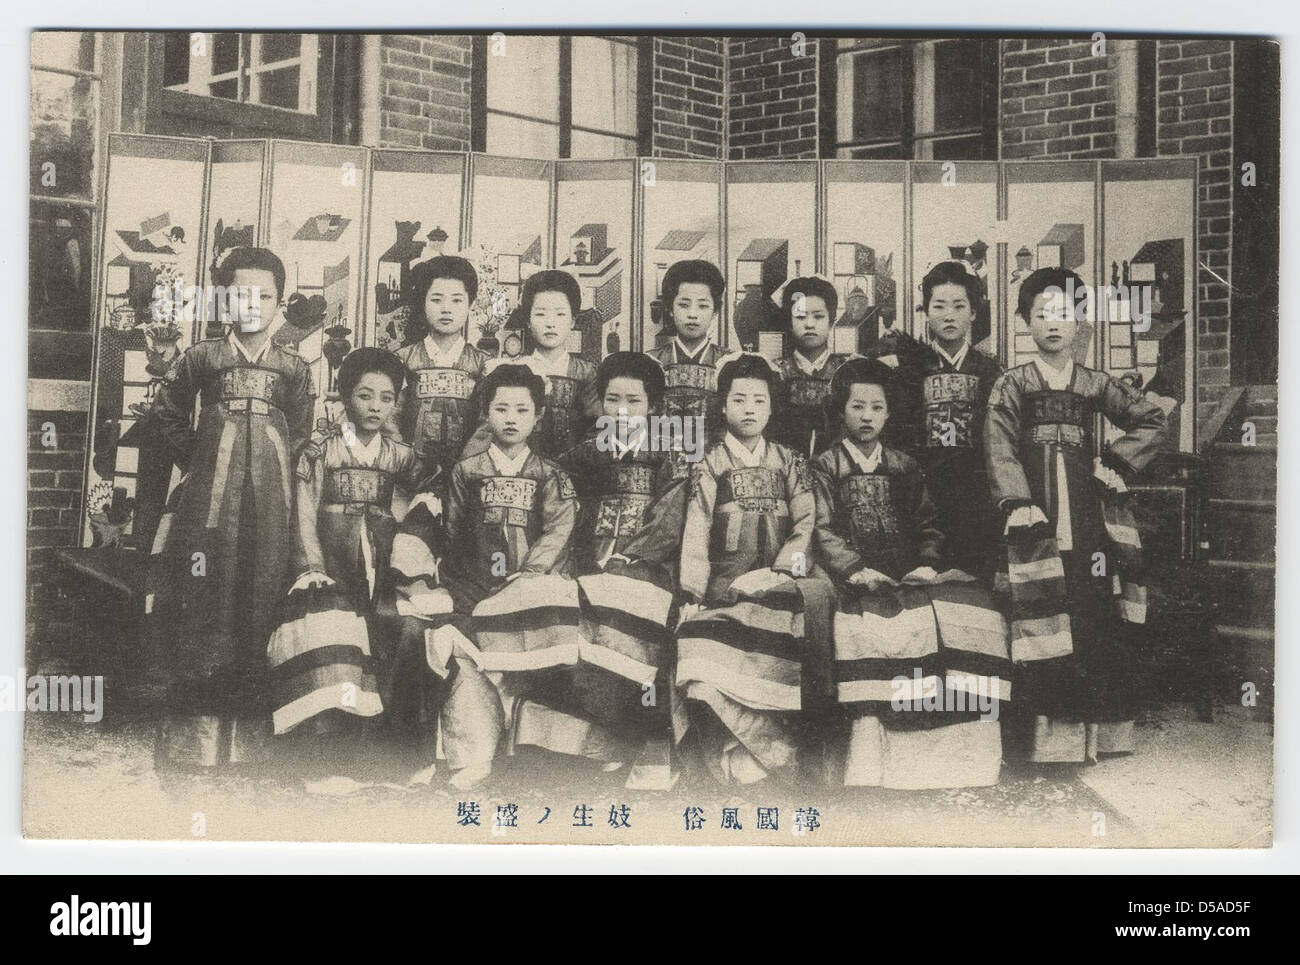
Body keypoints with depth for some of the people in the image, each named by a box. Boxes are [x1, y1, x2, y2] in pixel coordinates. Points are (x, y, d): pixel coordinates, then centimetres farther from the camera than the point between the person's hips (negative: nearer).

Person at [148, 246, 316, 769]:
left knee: (260, 596, 0)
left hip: (269, 492, 1)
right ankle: (191, 734, 3)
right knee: (204, 593, -5)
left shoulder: (293, 367, 7)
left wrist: (275, 470, 8)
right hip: (210, 490, -1)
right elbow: (168, 410, 17)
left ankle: (247, 738, 8)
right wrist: (195, 458, 13)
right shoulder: (202, 357, 5)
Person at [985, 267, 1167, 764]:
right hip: (1037, 513, -2)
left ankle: (1100, 736, 6)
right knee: (1044, 612, -7)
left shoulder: (1096, 384, 13)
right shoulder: (1011, 386, 5)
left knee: (1097, 607, -1)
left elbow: (1152, 420, 21)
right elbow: (1000, 448, -4)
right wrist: (1018, 502, -17)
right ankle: (1049, 740, -1)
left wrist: (1118, 462, 8)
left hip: (1088, 510, 3)